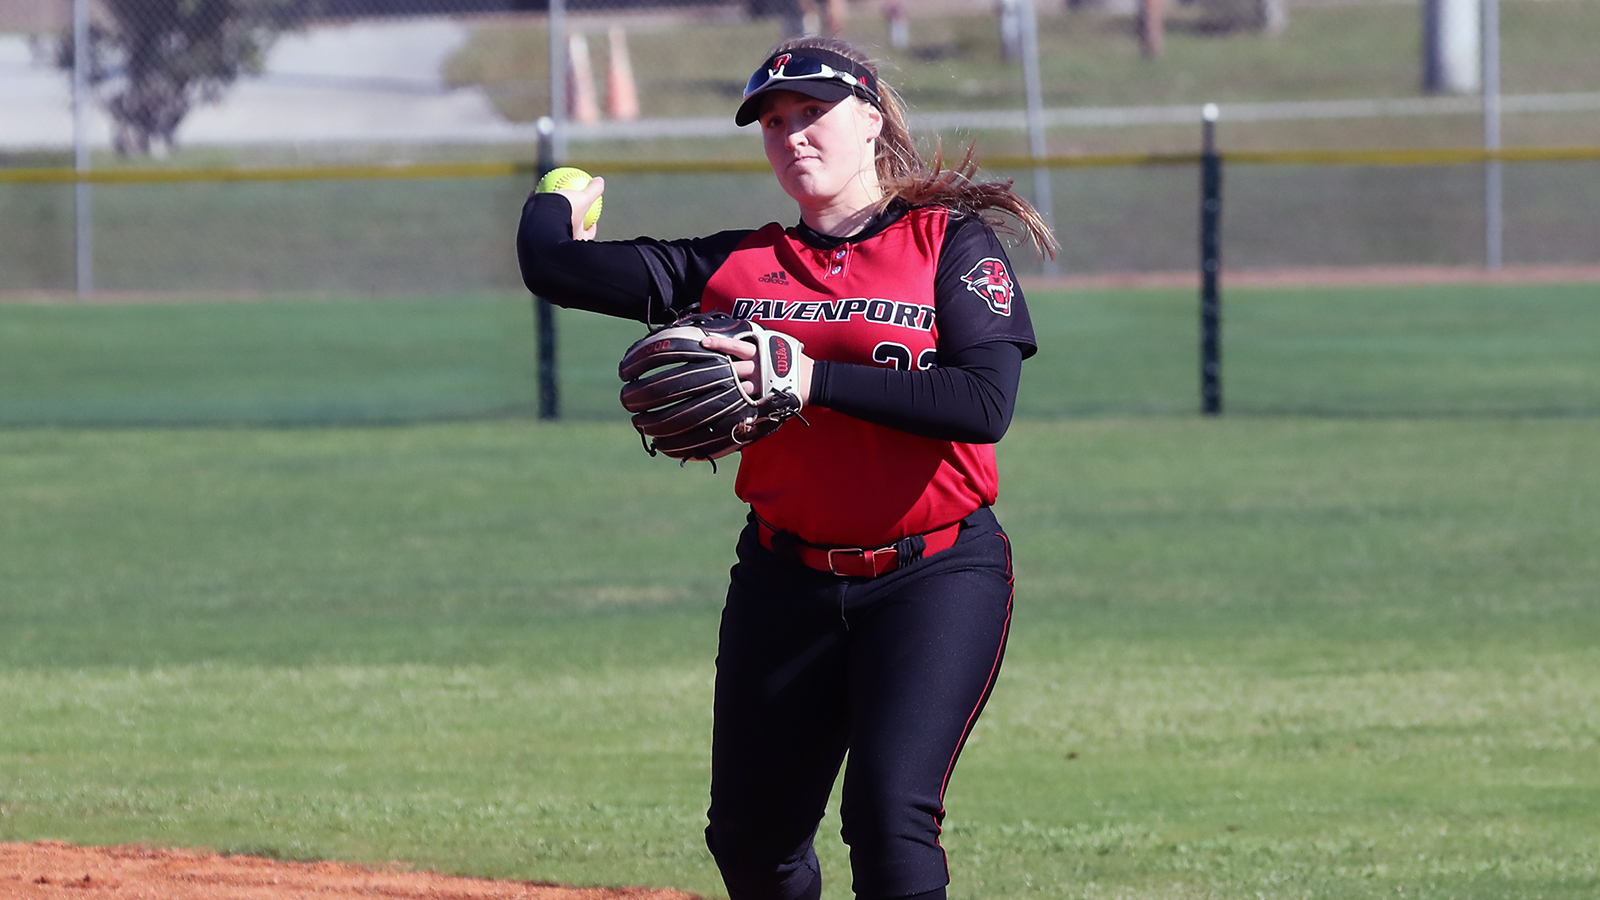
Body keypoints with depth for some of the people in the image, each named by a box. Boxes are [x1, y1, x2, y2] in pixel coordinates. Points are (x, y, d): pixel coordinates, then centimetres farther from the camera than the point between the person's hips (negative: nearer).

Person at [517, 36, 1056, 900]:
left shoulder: (951, 243, -2)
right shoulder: (739, 265, 8)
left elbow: (984, 402, -18)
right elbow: (552, 267, 5)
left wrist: (813, 380, -21)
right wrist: (558, 202, 25)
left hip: (935, 577, -5)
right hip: (784, 583, 5)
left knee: (890, 819, -19)